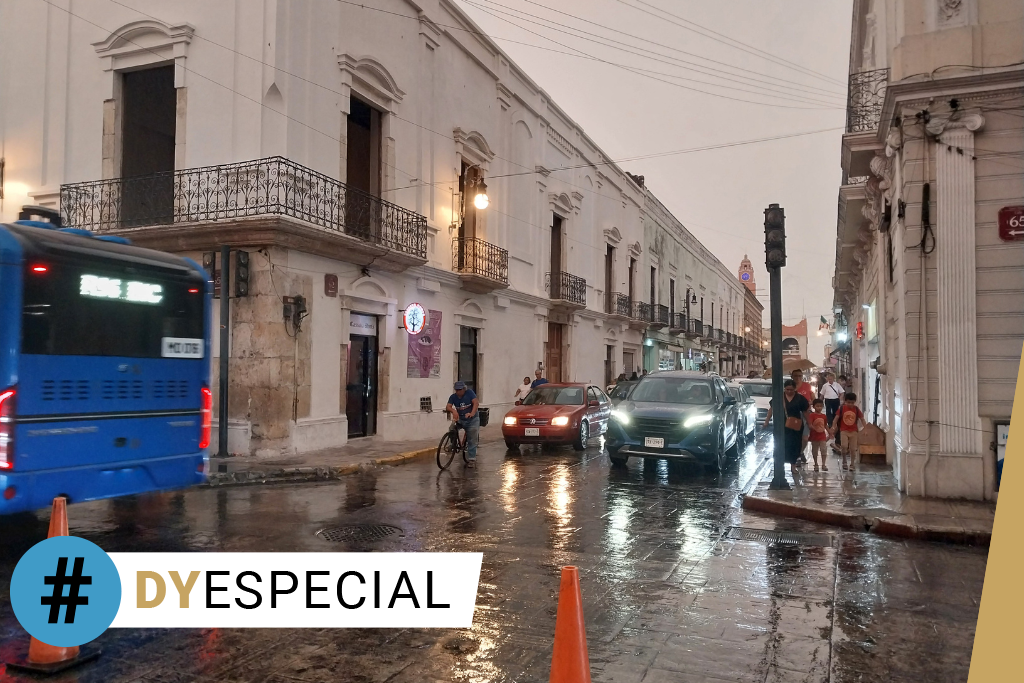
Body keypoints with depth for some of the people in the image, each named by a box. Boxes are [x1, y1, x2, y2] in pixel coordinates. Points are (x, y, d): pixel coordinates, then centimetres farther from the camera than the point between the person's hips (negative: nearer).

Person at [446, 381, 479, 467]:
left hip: (472, 420, -3)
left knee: (472, 441, -5)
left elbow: (476, 403, -24)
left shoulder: (469, 392, -12)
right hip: (461, 420, 3)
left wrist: (472, 413, -39)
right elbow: (448, 407, -18)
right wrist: (453, 410, -41)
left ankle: (471, 460, 1)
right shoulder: (453, 397, -5)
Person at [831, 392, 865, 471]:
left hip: (853, 431, 2)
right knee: (844, 446, -18)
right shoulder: (842, 408, -5)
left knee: (853, 449, 5)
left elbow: (862, 419, 3)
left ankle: (852, 464, 19)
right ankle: (844, 461, 5)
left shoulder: (856, 409, -1)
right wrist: (833, 428, -14)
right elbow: (836, 418, -6)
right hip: (844, 430, -2)